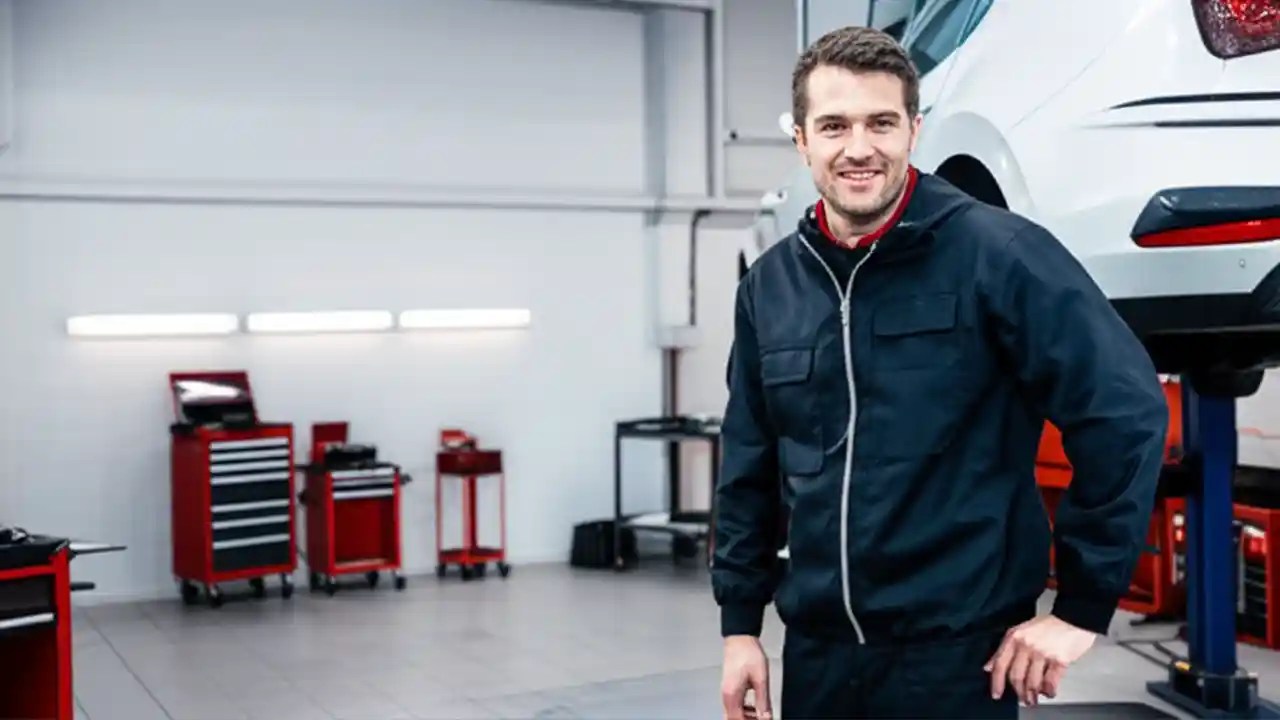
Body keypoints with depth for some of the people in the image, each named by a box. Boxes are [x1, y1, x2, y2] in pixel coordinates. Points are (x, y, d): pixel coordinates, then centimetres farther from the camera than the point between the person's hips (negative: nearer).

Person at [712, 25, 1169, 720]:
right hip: (815, 647, 5)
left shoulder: (998, 252, -12)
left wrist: (1082, 605, -11)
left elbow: (1127, 413, -13)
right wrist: (740, 621, 9)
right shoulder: (769, 284, 4)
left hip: (958, 648, -4)